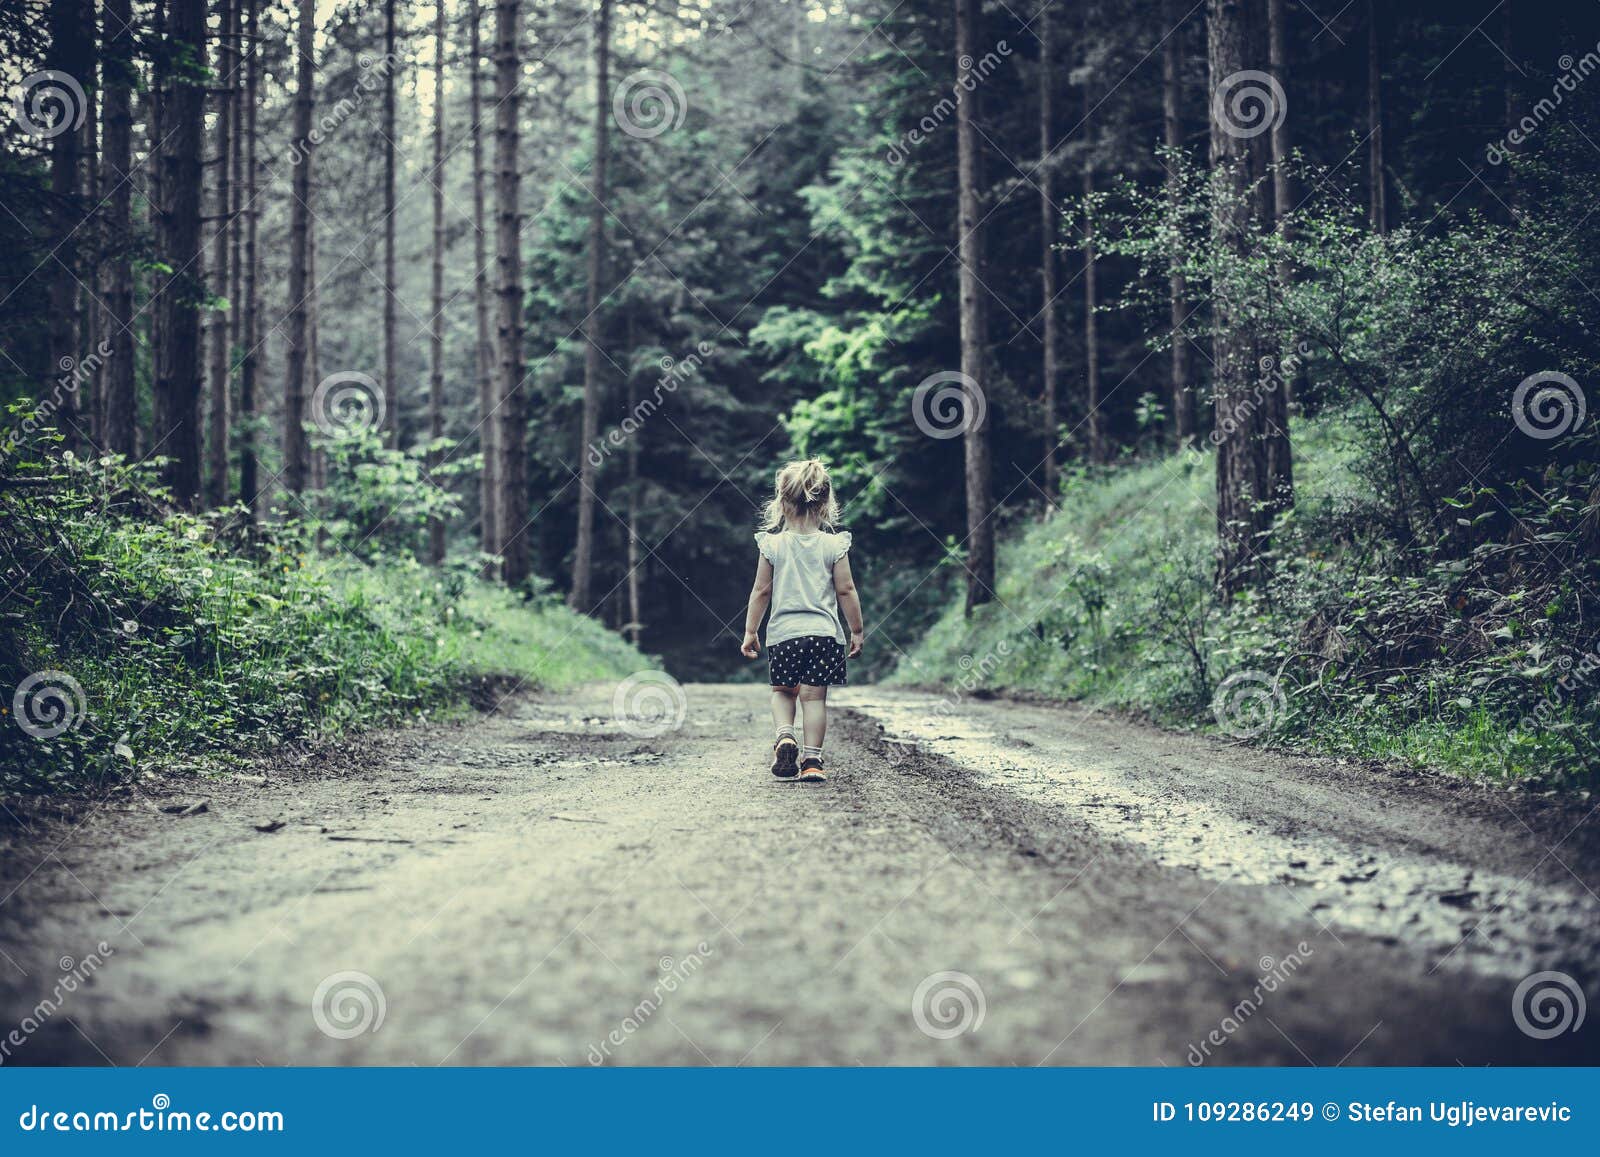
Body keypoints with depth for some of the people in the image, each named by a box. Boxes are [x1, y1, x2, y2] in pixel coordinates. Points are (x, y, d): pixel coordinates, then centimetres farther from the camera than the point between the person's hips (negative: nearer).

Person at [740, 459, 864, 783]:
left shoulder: (772, 544, -2)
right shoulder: (834, 545, -2)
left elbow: (761, 592, 1)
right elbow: (846, 591, -1)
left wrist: (750, 631, 10)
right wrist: (857, 631, 9)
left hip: (783, 632, 0)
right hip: (824, 631, 0)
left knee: (783, 691, 17)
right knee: (815, 697, 4)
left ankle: (784, 734, -7)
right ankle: (811, 759, 1)